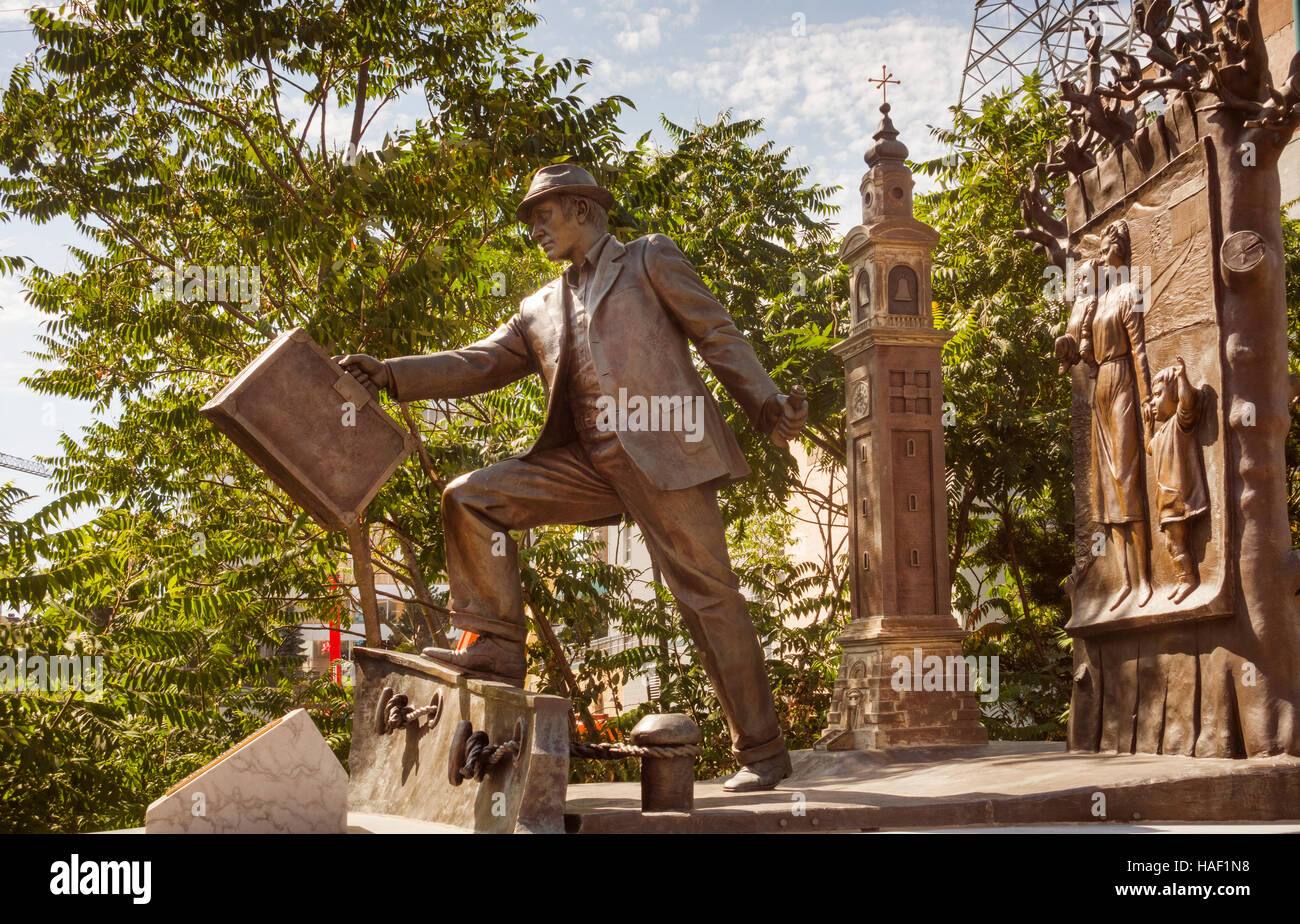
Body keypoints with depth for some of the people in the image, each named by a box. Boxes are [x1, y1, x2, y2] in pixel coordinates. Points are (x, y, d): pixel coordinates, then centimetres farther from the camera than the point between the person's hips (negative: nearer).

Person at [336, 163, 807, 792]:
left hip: (663, 453, -5)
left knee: (708, 596, -5)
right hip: (590, 466, 6)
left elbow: (718, 335, 5)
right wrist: (390, 375, 3)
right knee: (471, 498, -6)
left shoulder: (650, 259, 10)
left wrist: (766, 404, -7)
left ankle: (761, 752, 4)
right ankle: (496, 651, -3)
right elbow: (480, 363, 16)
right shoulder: (540, 309, 24)